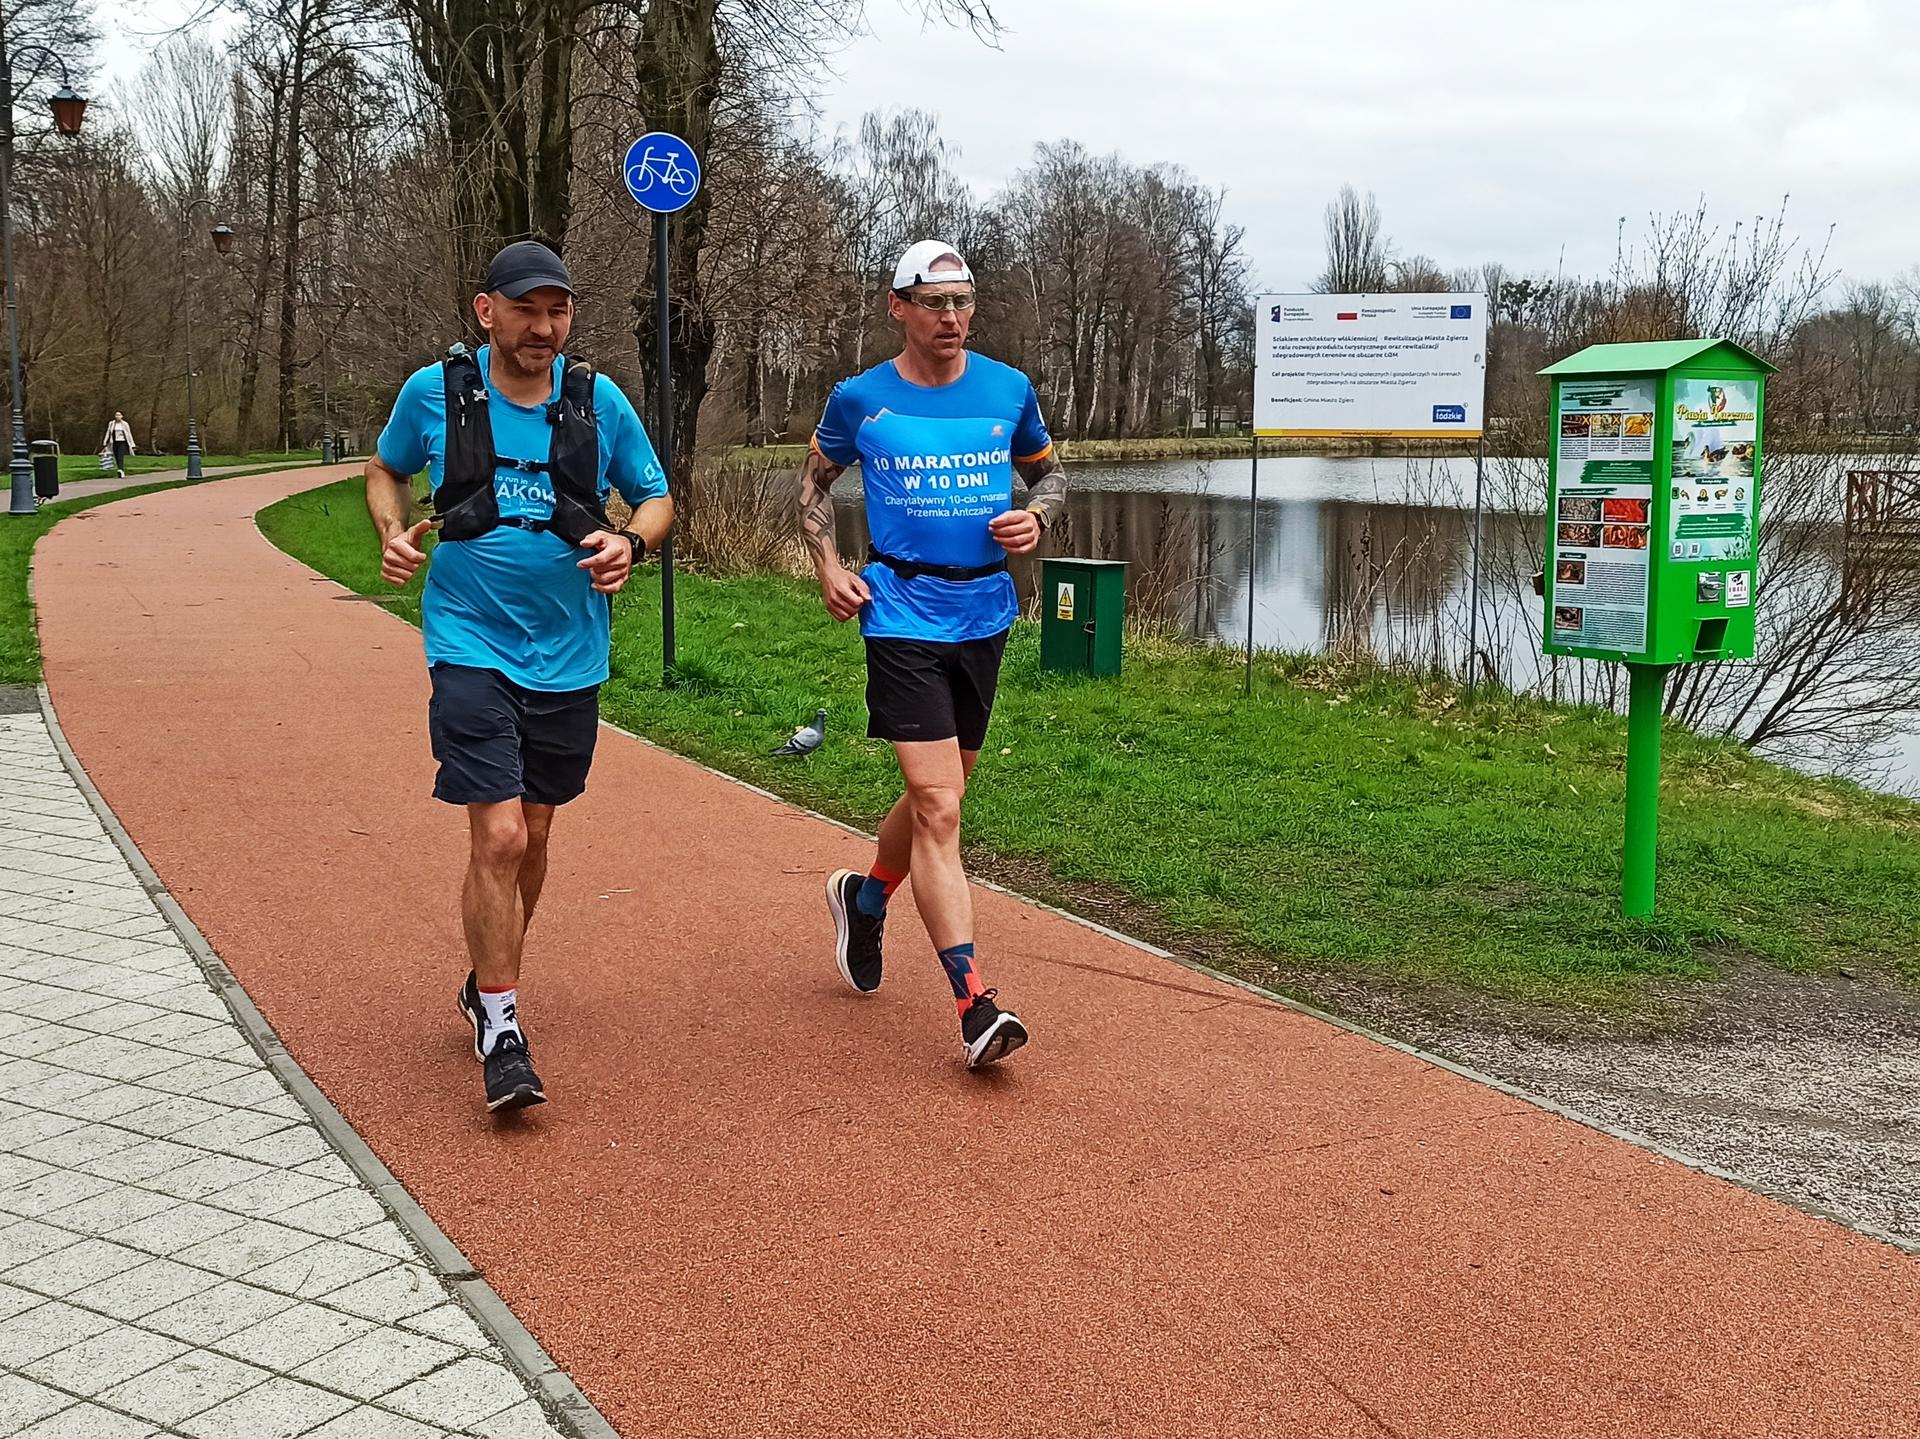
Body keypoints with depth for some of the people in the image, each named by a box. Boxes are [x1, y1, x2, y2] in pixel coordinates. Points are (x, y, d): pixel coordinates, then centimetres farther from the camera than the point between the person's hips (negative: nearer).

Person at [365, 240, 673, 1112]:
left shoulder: (598, 400, -1)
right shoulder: (433, 391, -3)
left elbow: (657, 499, 9)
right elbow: (385, 470, 16)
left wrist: (630, 543, -13)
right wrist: (393, 534, -4)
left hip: (570, 654, 3)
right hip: (471, 645, -3)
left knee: (532, 835, 15)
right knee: (498, 837, -13)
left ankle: (488, 987, 38)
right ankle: (499, 1031, 1)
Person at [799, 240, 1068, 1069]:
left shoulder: (1009, 390, 4)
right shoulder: (860, 400, -2)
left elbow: (1048, 471, 19)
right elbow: (814, 480, 14)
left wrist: (1036, 516, -4)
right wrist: (828, 566, -1)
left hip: (986, 615, 4)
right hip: (903, 617, -4)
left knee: (938, 795, 17)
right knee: (937, 807, -14)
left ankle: (864, 899, 47)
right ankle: (975, 1005, -15)